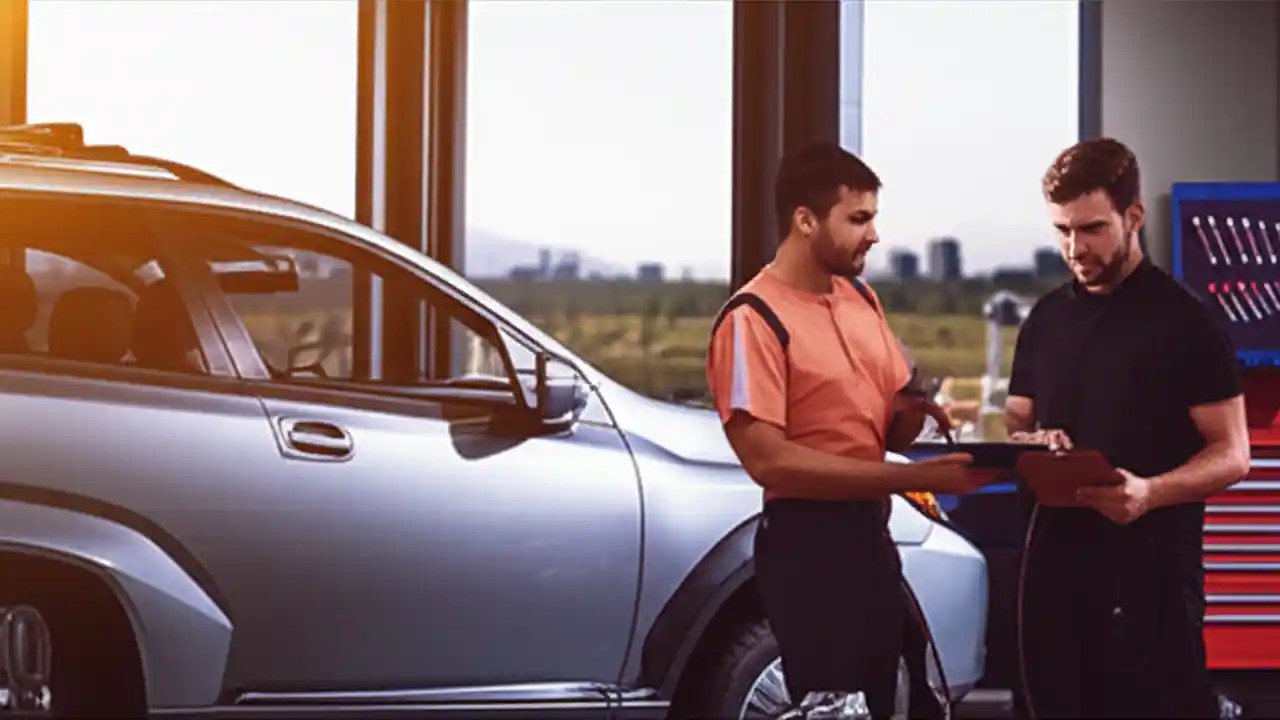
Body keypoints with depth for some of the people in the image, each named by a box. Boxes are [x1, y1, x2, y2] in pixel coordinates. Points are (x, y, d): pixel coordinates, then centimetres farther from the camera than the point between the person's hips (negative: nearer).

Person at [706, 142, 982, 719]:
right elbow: (767, 459, -22)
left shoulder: (861, 299, 10)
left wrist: (912, 413, -9)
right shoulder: (754, 319, -15)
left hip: (871, 531, 8)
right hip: (807, 542, -8)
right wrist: (916, 477, -23)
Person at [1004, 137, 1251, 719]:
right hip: (1058, 555, 6)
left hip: (1150, 563, -6)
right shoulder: (1046, 318, 12)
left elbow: (1231, 454, -8)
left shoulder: (1184, 321, -5)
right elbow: (1015, 427, 20)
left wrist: (1150, 492, -25)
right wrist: (1031, 448, -5)